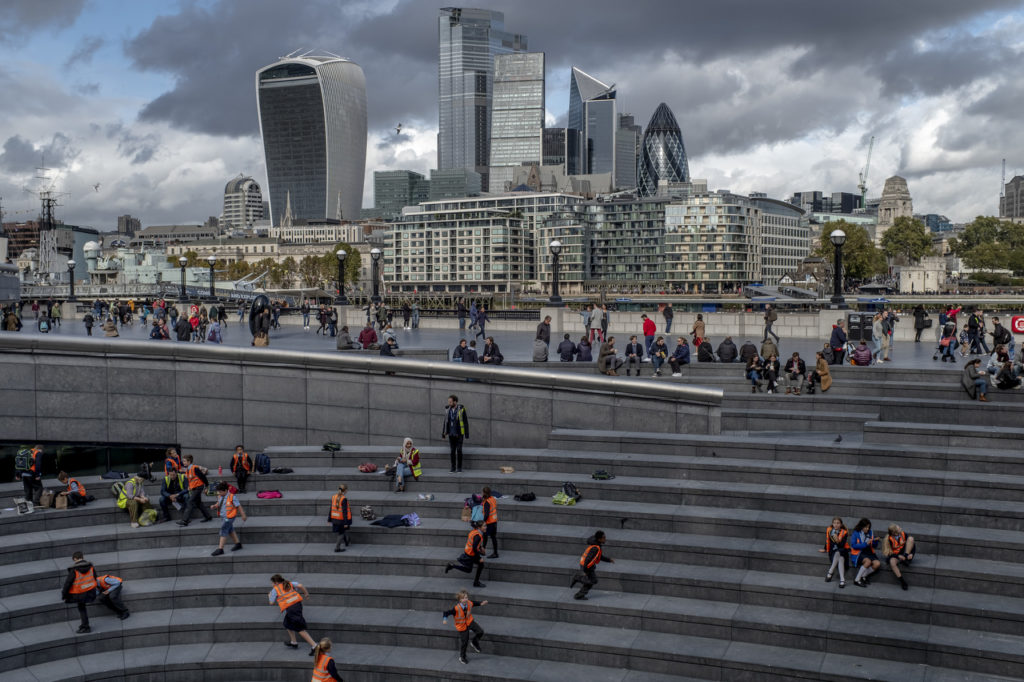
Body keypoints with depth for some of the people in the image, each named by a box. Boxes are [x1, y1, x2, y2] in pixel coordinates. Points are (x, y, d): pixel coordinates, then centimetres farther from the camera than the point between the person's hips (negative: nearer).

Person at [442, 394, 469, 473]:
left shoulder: (461, 410, -8)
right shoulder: (448, 410, 4)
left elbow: (466, 423, -5)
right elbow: (445, 423, 11)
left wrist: (467, 435, -7)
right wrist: (443, 434, 8)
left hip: (459, 434, -3)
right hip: (451, 434, 3)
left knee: (459, 450, -9)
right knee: (452, 451, 3)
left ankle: (459, 467, 3)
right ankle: (453, 468, 10)